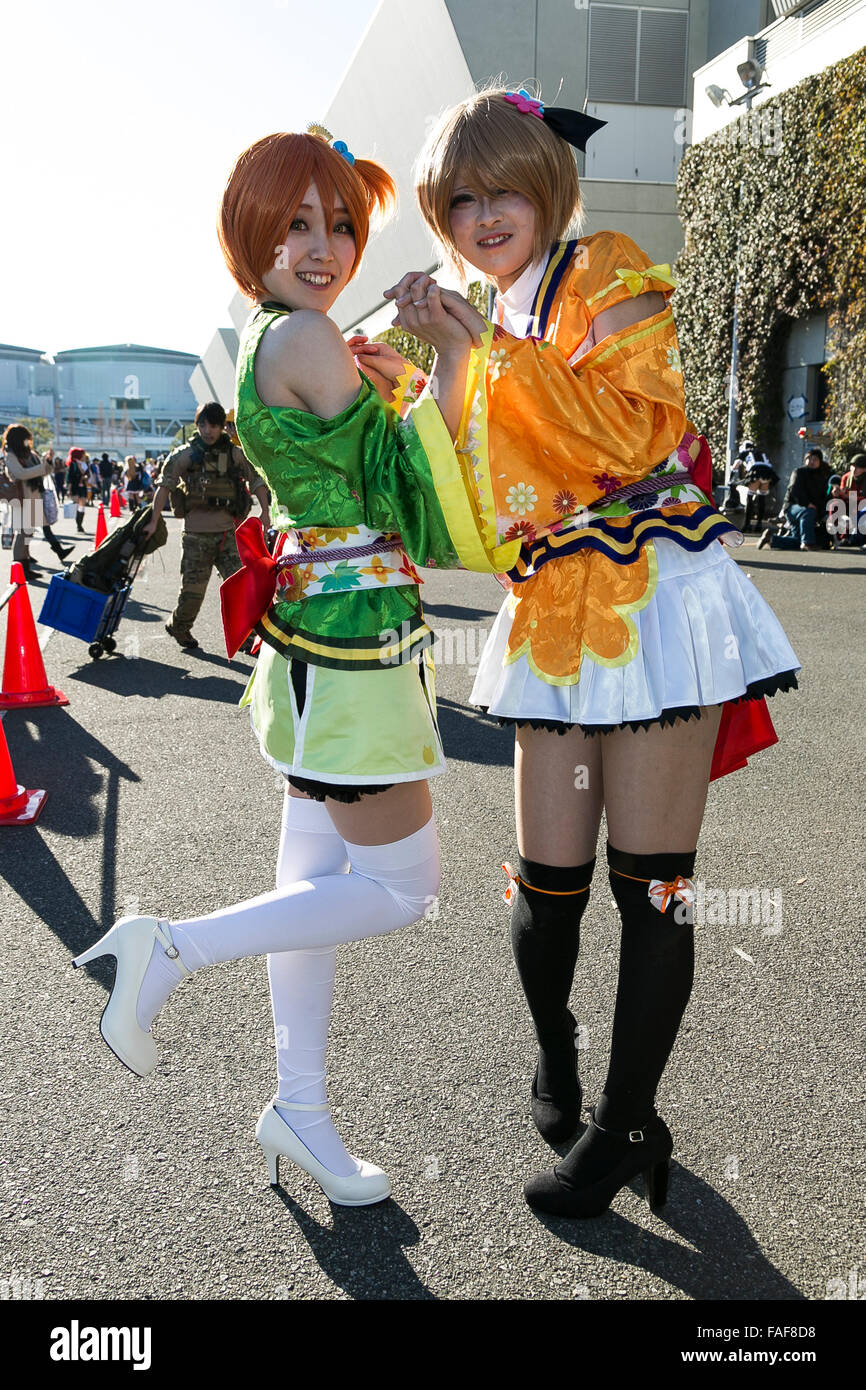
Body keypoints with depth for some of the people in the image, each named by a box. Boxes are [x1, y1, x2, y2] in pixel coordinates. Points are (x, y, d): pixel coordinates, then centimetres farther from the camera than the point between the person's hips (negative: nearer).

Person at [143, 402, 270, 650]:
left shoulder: (234, 454, 4)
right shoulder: (185, 455, 0)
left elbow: (257, 481, 10)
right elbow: (165, 486, 1)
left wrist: (265, 512, -3)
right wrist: (154, 521, -3)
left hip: (228, 532, 1)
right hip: (197, 534, -1)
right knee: (193, 587, 3)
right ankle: (179, 627, 28)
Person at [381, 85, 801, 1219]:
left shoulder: (607, 274, 1)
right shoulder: (485, 335, 19)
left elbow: (634, 431, -16)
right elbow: (469, 512, 11)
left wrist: (493, 344, -14)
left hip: (654, 600, -5)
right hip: (553, 620, 5)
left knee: (651, 879, 0)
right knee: (549, 879, 4)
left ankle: (626, 1124, 16)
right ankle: (554, 1050, 34)